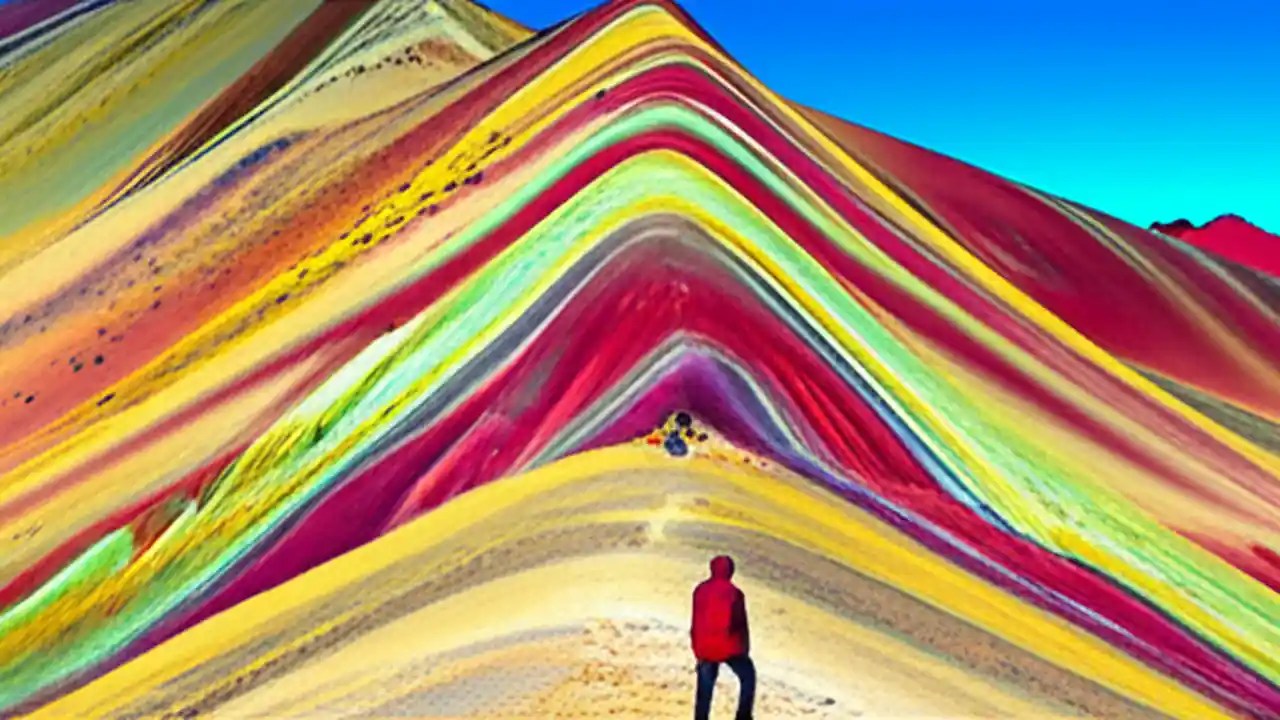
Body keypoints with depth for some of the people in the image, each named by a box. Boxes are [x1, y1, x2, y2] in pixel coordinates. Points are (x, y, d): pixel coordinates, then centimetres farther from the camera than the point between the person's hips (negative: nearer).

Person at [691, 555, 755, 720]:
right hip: (729, 647, -3)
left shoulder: (700, 590, 0)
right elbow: (740, 624, -12)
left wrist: (697, 649, 14)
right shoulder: (734, 592, -14)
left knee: (705, 689, 12)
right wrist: (745, 647, 4)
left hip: (705, 649, 3)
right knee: (747, 676, 18)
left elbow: (696, 623, 5)